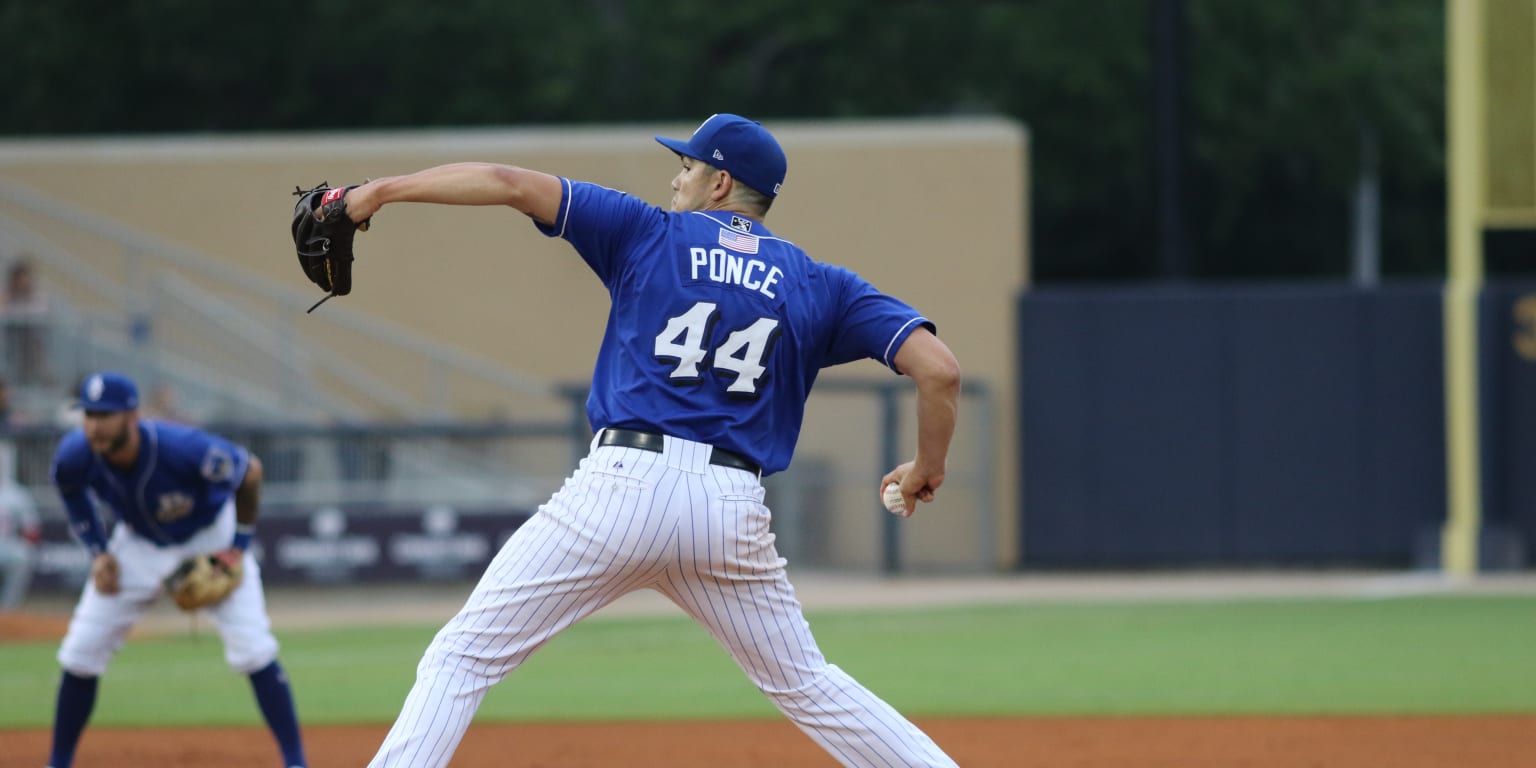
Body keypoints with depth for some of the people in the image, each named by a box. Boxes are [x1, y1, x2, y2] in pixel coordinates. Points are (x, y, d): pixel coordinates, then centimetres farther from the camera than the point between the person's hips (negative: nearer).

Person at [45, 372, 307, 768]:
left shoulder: (186, 449, -39)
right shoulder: (74, 457, -27)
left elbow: (250, 472, -18)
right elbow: (74, 495, 0)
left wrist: (240, 545, -15)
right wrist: (98, 553, -10)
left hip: (211, 538, -3)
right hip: (138, 543, 3)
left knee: (253, 651, -15)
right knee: (80, 654, -3)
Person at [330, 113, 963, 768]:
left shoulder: (649, 235, 10)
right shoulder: (821, 287, 14)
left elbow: (510, 184, 4)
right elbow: (938, 369, 5)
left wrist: (380, 191, 10)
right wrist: (928, 468, 21)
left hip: (622, 488, -3)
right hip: (733, 511, 3)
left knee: (461, 660, 1)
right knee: (809, 688, 20)